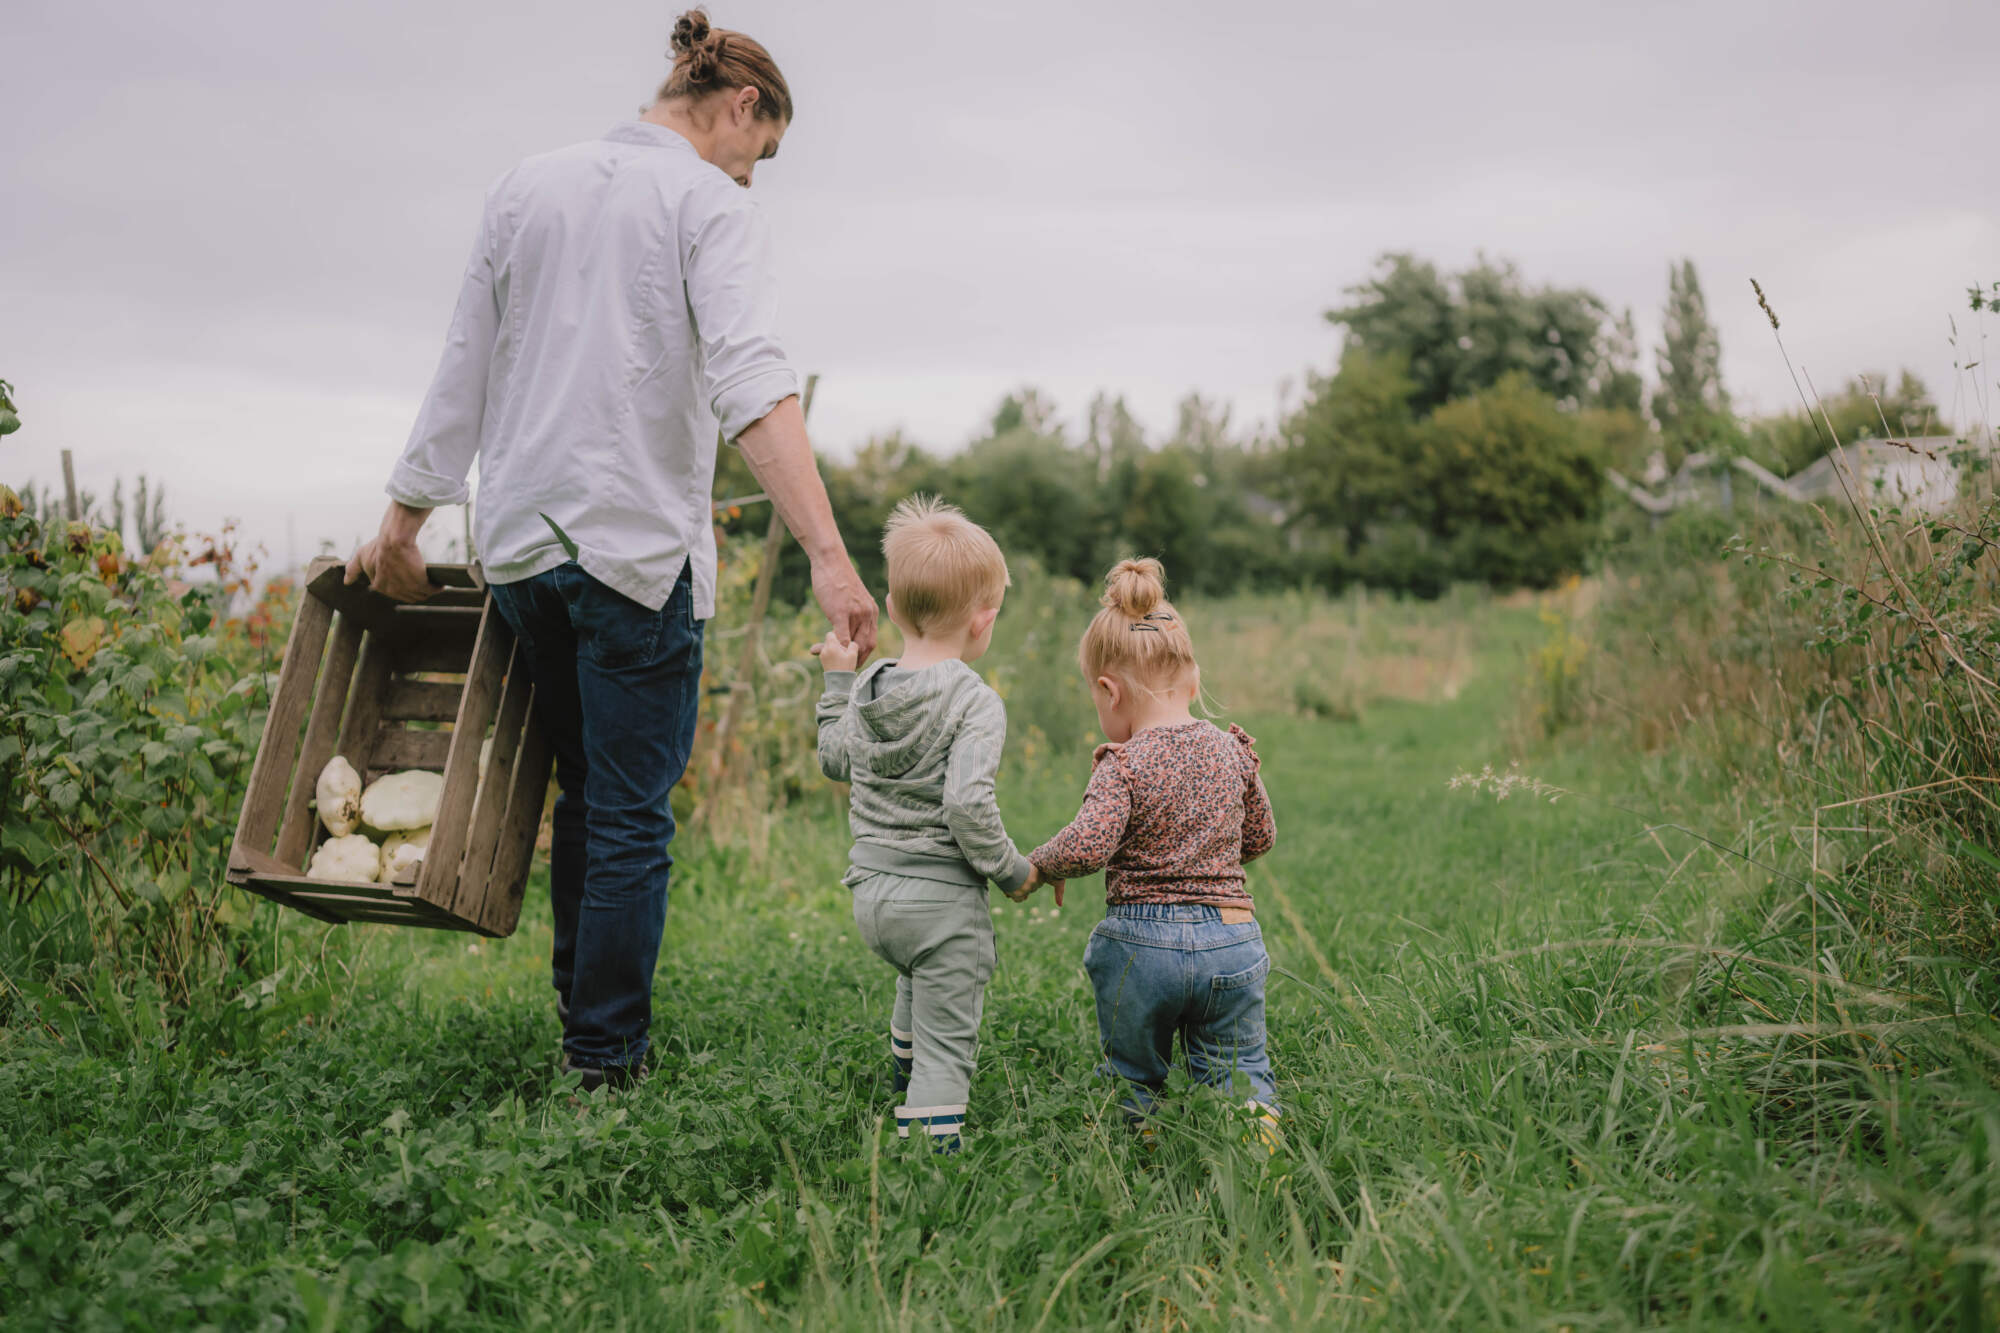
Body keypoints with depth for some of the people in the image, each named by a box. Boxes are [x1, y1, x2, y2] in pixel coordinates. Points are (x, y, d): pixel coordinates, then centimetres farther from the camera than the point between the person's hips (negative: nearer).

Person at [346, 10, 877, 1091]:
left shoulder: (525, 187, 14)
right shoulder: (709, 202, -4)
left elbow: (462, 374, 15)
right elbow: (751, 383, -20)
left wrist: (402, 524, 20)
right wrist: (828, 555, -27)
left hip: (517, 541, 6)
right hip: (637, 546, -6)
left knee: (586, 788, 20)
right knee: (632, 812, 3)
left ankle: (579, 1008, 27)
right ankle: (602, 1062, 10)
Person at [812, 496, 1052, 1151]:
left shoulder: (867, 686, 3)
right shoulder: (976, 702, -16)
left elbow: (834, 761, 20)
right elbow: (967, 805, -25)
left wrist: (837, 682, 29)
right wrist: (1011, 870, -10)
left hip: (870, 893, 8)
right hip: (941, 899, -8)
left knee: (918, 972, 37)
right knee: (946, 1037, 1)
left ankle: (904, 1074, 54)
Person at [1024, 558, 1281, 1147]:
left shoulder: (1124, 765, -14)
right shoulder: (1231, 749, 3)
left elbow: (1087, 847, -26)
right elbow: (1259, 837, 15)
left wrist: (1040, 865, -7)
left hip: (1140, 943, -3)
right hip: (1231, 941, 3)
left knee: (1131, 1078, 17)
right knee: (1237, 1069, 14)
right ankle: (1257, 1117, -10)